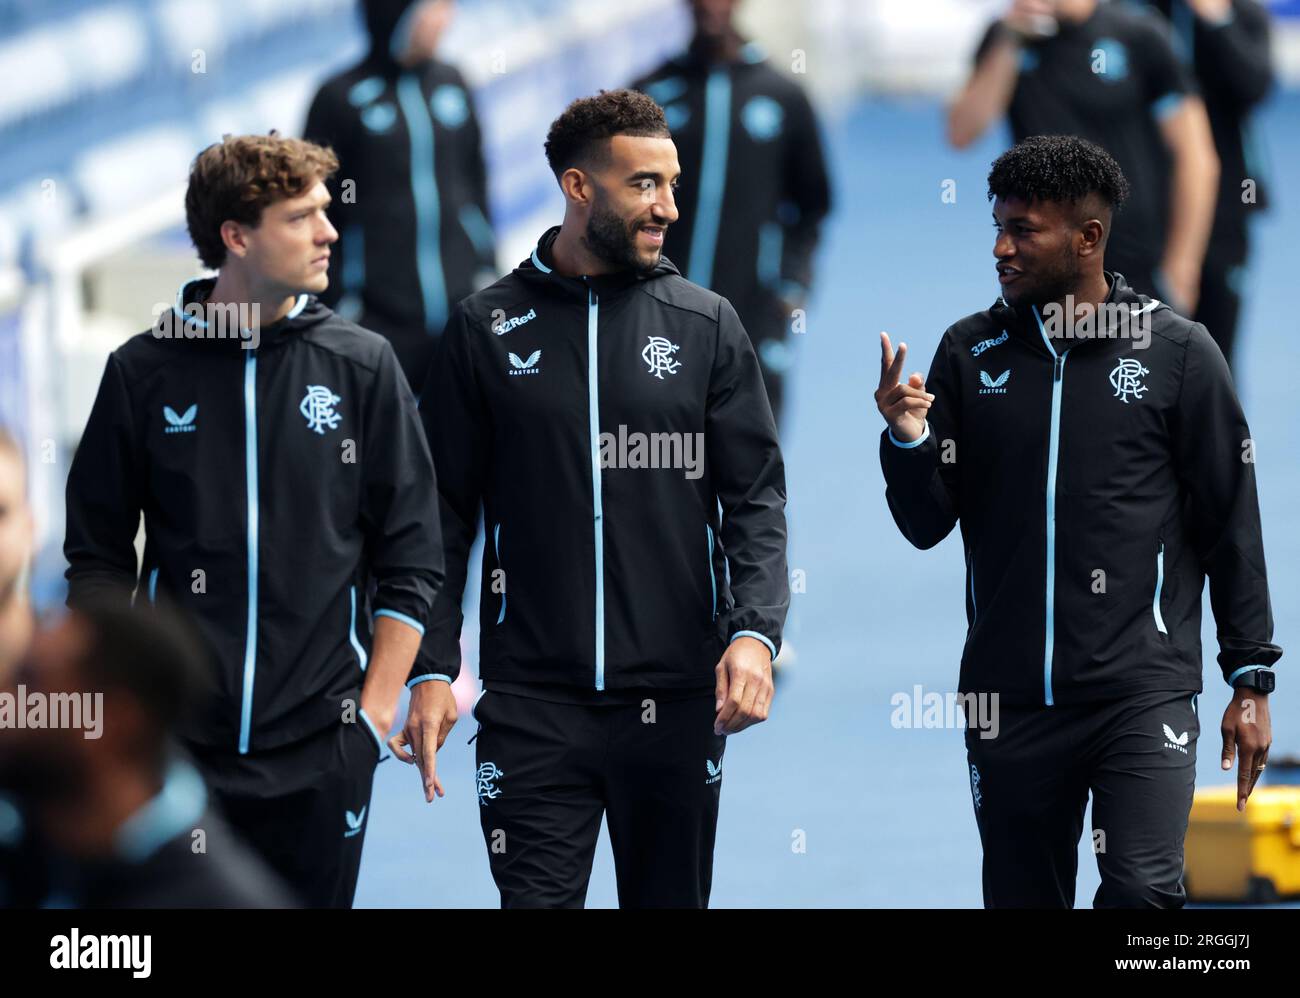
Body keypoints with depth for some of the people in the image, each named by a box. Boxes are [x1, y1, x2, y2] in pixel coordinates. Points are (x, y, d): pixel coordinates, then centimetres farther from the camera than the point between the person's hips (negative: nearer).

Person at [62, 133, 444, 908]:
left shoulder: (362, 366, 2)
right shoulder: (144, 371, 2)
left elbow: (410, 561, 3)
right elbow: (98, 560, 7)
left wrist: (376, 710, -3)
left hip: (321, 753, 0)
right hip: (172, 745, 0)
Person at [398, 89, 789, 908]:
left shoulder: (706, 326, 6)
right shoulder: (490, 328, 4)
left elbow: (756, 497, 2)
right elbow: (447, 514, 6)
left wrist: (756, 631, -14)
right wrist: (432, 667, -3)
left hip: (675, 698, 1)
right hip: (534, 702, -1)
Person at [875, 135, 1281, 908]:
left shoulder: (1177, 353, -2)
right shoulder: (971, 354, 6)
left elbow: (1231, 525, 2)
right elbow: (928, 525, 8)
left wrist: (1252, 678, 1)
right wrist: (908, 440, -12)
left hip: (1142, 693, -3)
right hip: (1008, 698, 3)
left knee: (1142, 890, -19)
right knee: (1024, 896, 8)